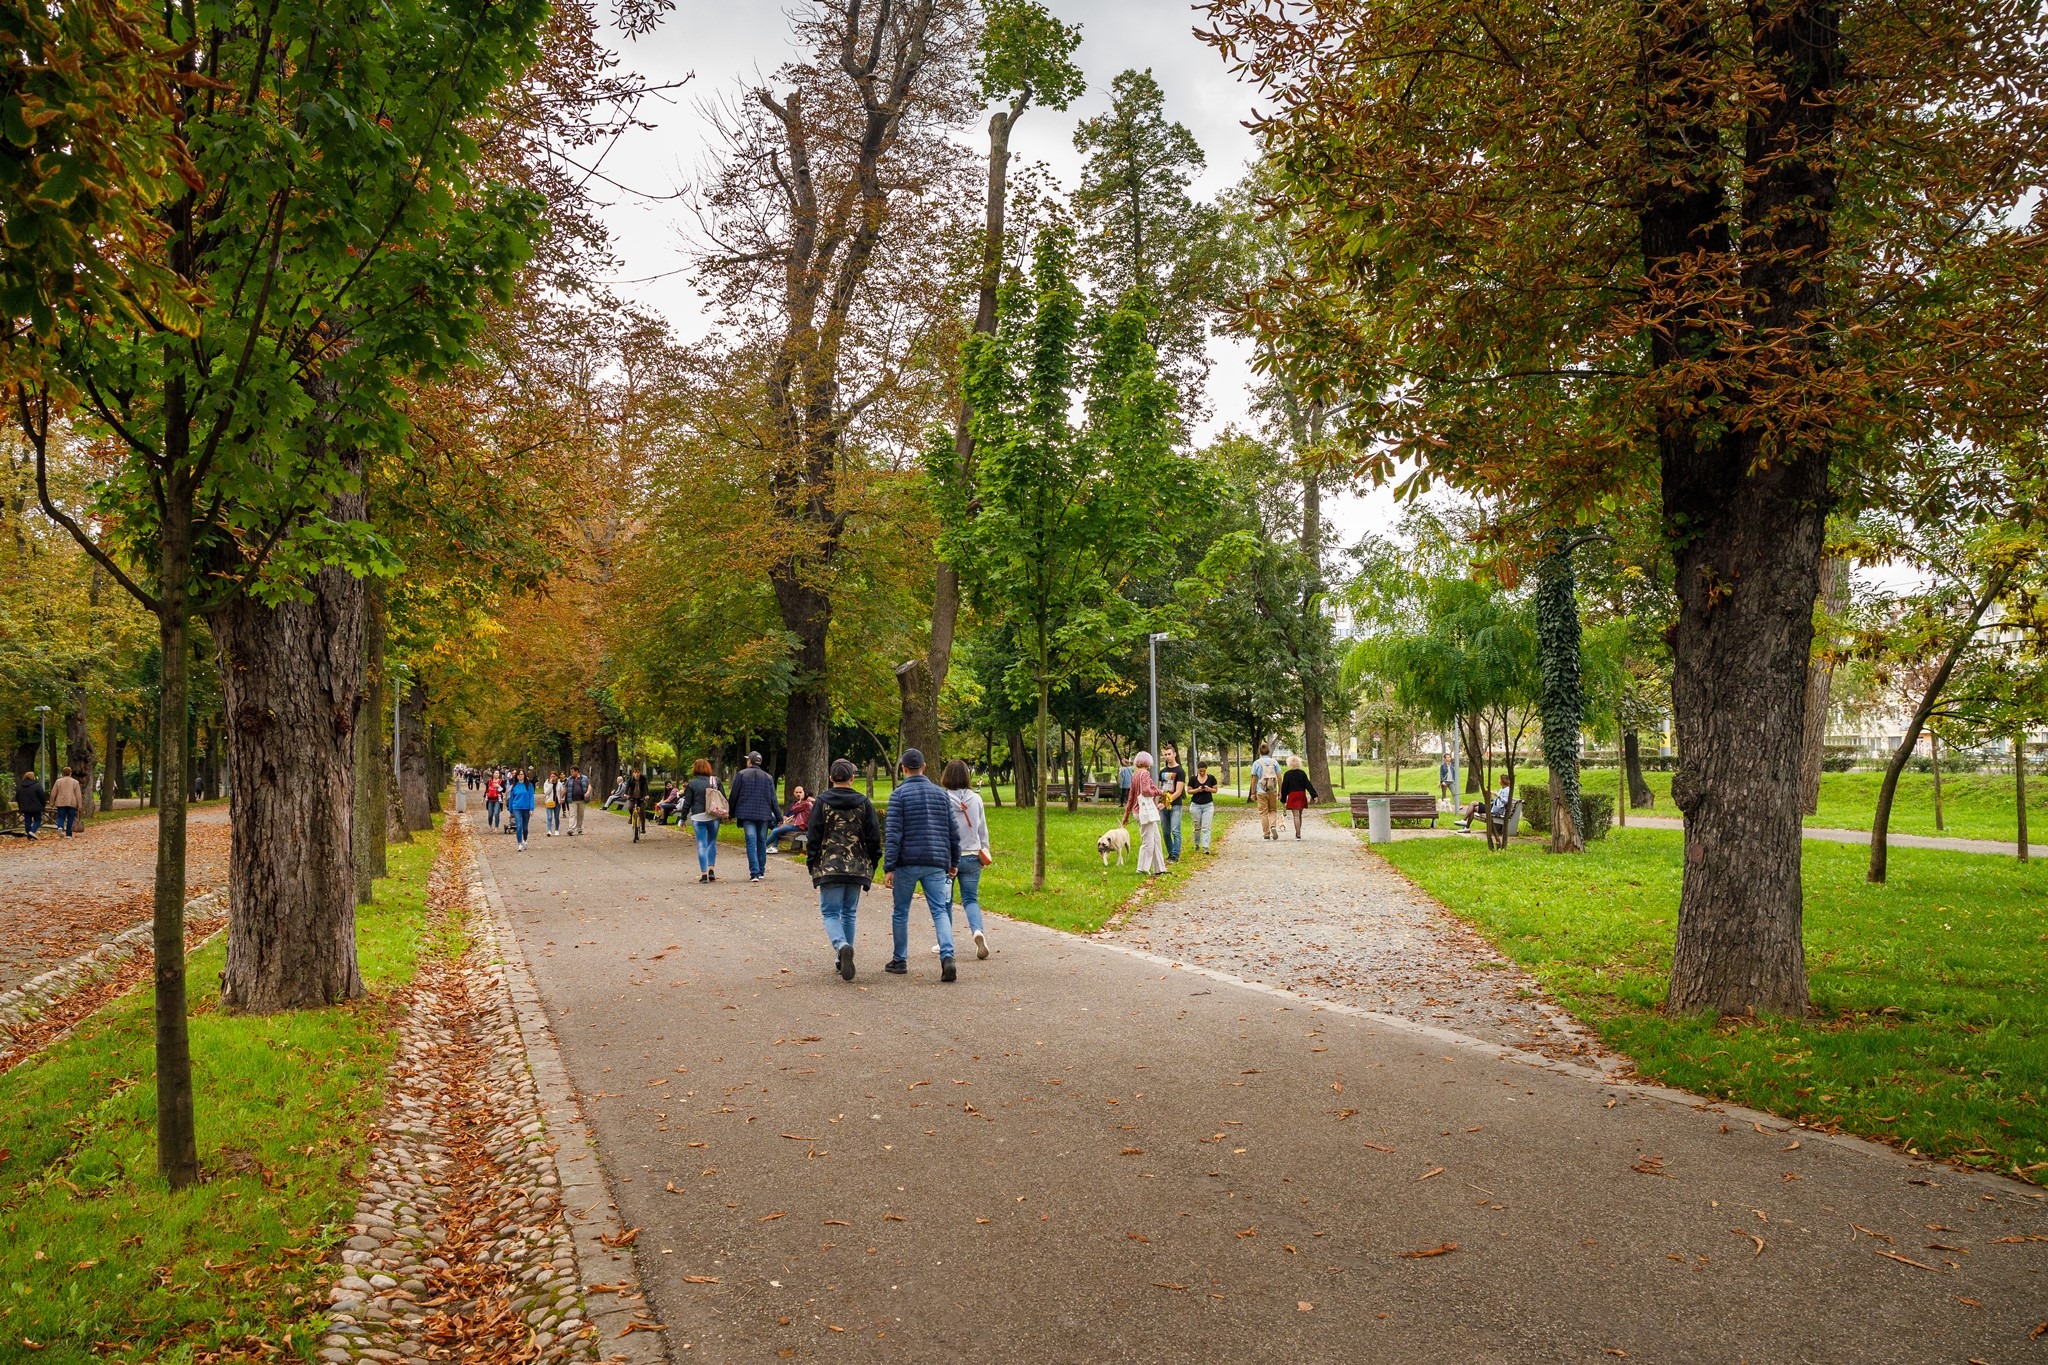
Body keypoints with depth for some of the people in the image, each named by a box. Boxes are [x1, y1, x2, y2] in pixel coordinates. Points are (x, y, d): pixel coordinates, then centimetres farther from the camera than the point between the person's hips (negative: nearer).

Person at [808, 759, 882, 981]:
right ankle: (843, 959, 16)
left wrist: (811, 863, 7)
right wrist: (871, 866, 12)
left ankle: (842, 946, -27)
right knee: (848, 913, 14)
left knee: (831, 913, 0)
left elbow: (814, 836, -2)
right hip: (857, 868, 2)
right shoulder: (864, 803, 2)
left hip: (829, 867, -2)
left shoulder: (822, 802, -3)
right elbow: (874, 838, 3)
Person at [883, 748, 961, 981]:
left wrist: (888, 867, -11)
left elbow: (893, 834, -10)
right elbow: (953, 832, 11)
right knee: (940, 911, -2)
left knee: (900, 912, 13)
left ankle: (900, 960, 22)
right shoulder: (941, 794, 10)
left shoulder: (898, 795, -3)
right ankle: (947, 956, -22)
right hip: (936, 863, 3)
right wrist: (954, 862, 21)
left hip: (907, 863, -3)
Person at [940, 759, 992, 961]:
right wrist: (985, 853, 21)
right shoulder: (976, 799, 0)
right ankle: (977, 931, -18)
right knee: (971, 899, 8)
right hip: (971, 856, 3)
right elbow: (983, 829, 9)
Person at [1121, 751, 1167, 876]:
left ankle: (1159, 869, 17)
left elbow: (1131, 796, 20)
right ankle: (1143, 869, -1)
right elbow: (1145, 790, -24)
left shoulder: (1135, 775, 15)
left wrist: (1126, 814, 23)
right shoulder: (1145, 773, -10)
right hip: (1146, 809, -9)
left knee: (1155, 839, 13)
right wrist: (1157, 792, -6)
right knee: (1148, 841, -5)